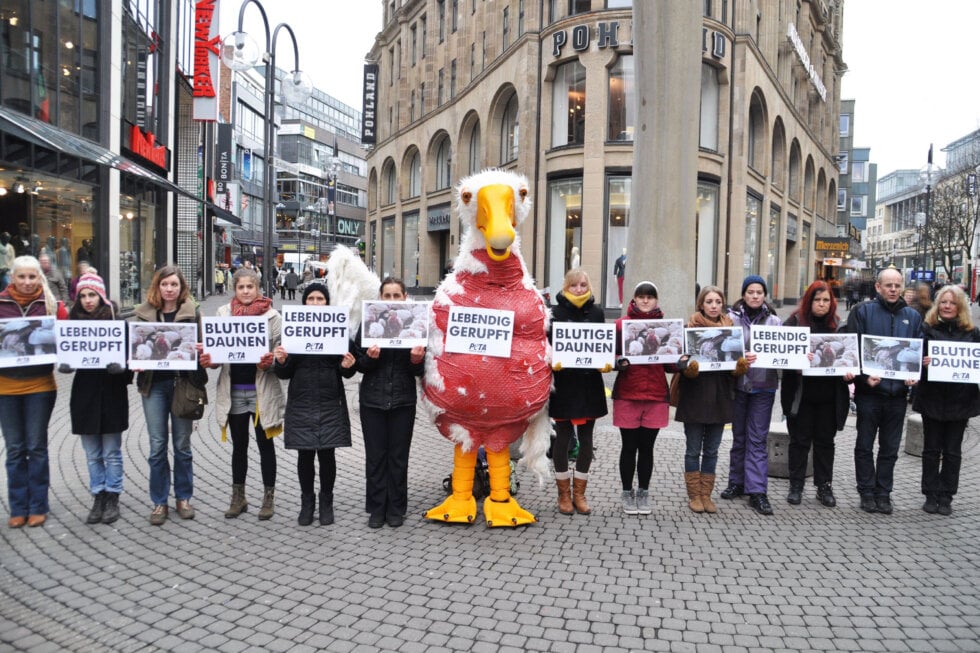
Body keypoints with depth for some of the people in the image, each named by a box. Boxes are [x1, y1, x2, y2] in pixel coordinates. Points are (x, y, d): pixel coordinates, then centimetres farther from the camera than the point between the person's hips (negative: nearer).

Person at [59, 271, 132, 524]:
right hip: (84, 395, 3)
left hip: (111, 393, -3)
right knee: (92, 454, 10)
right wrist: (64, 366, -13)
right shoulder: (73, 323, 5)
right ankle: (98, 497, 20)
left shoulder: (116, 322, -3)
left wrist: (121, 366, -24)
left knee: (112, 452, 5)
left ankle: (112, 498, 16)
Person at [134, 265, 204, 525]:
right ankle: (159, 502, 15)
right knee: (157, 446, 3)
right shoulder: (144, 312, 5)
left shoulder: (191, 312, 1)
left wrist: (199, 350, -18)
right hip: (154, 385, 1)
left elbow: (201, 345, 4)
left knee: (182, 444, 8)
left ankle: (183, 497, 22)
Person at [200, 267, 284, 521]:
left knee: (265, 444, 7)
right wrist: (208, 360, -15)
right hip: (233, 390, 3)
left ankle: (269, 497, 19)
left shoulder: (272, 315, -3)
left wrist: (270, 361, -24)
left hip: (262, 390, -2)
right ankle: (238, 497, 26)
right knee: (239, 445, 14)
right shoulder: (223, 313, 5)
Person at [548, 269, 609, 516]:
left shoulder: (597, 313, 8)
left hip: (590, 384, 3)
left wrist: (606, 363, -9)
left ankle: (579, 493, 20)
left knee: (586, 438, 8)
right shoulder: (555, 312, 0)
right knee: (563, 437, 4)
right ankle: (564, 493, 17)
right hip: (563, 383, -3)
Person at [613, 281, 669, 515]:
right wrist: (619, 363, -19)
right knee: (629, 446, 4)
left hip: (656, 394, 2)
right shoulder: (621, 324, 3)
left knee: (646, 446, 7)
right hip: (627, 394, -1)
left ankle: (643, 494, 19)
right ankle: (628, 493, 17)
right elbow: (611, 355, 3)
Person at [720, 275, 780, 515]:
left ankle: (757, 491, 1)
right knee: (739, 436, 12)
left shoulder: (774, 321, 5)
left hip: (763, 386, 0)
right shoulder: (732, 318, 0)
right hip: (738, 383, 0)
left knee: (757, 439, 0)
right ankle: (737, 482, 25)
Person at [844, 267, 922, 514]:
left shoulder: (912, 316, 10)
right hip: (869, 391, -3)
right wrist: (864, 376, -18)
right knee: (865, 446, 6)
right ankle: (867, 493, 17)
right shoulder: (863, 312, -2)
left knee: (890, 448, 11)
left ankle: (883, 493, 22)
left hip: (898, 393, 3)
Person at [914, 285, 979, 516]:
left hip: (960, 400, 1)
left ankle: (946, 497, 16)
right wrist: (922, 364, -21)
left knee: (952, 451, 8)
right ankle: (931, 495, 16)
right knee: (931, 449, 7)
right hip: (932, 399, -1)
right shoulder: (926, 329, 1)